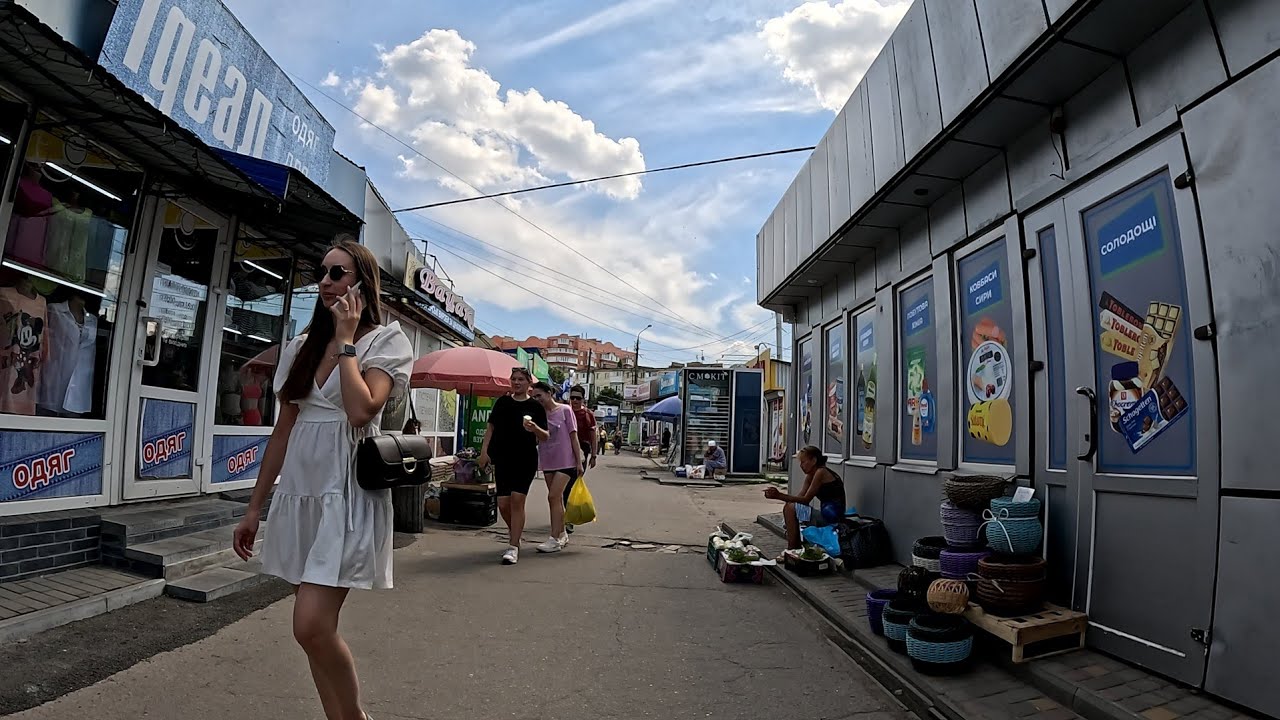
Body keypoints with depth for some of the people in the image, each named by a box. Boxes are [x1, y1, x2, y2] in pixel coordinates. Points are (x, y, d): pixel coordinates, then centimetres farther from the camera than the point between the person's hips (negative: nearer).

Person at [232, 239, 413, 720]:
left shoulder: (386, 340, -3)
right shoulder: (303, 345, 13)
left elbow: (361, 410, -21)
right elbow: (283, 431, 14)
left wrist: (346, 339, -10)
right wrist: (254, 508, 14)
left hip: (347, 495, -6)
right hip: (299, 493, 6)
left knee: (312, 625, -11)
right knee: (316, 628, 11)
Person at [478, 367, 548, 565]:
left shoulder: (535, 406, 0)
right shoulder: (502, 402, 9)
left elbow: (545, 437, -1)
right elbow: (491, 428, 13)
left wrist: (534, 428, -21)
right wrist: (484, 451, 3)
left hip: (525, 460, -3)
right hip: (502, 459, 3)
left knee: (517, 501, -9)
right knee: (503, 503, 3)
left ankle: (513, 547, 0)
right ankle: (515, 536, 30)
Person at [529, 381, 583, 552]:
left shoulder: (565, 410, -5)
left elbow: (573, 437, -5)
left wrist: (579, 462, -6)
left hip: (565, 461, -5)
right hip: (548, 462, 5)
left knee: (553, 497, -11)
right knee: (557, 499, 13)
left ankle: (554, 539, -6)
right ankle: (562, 534, 26)